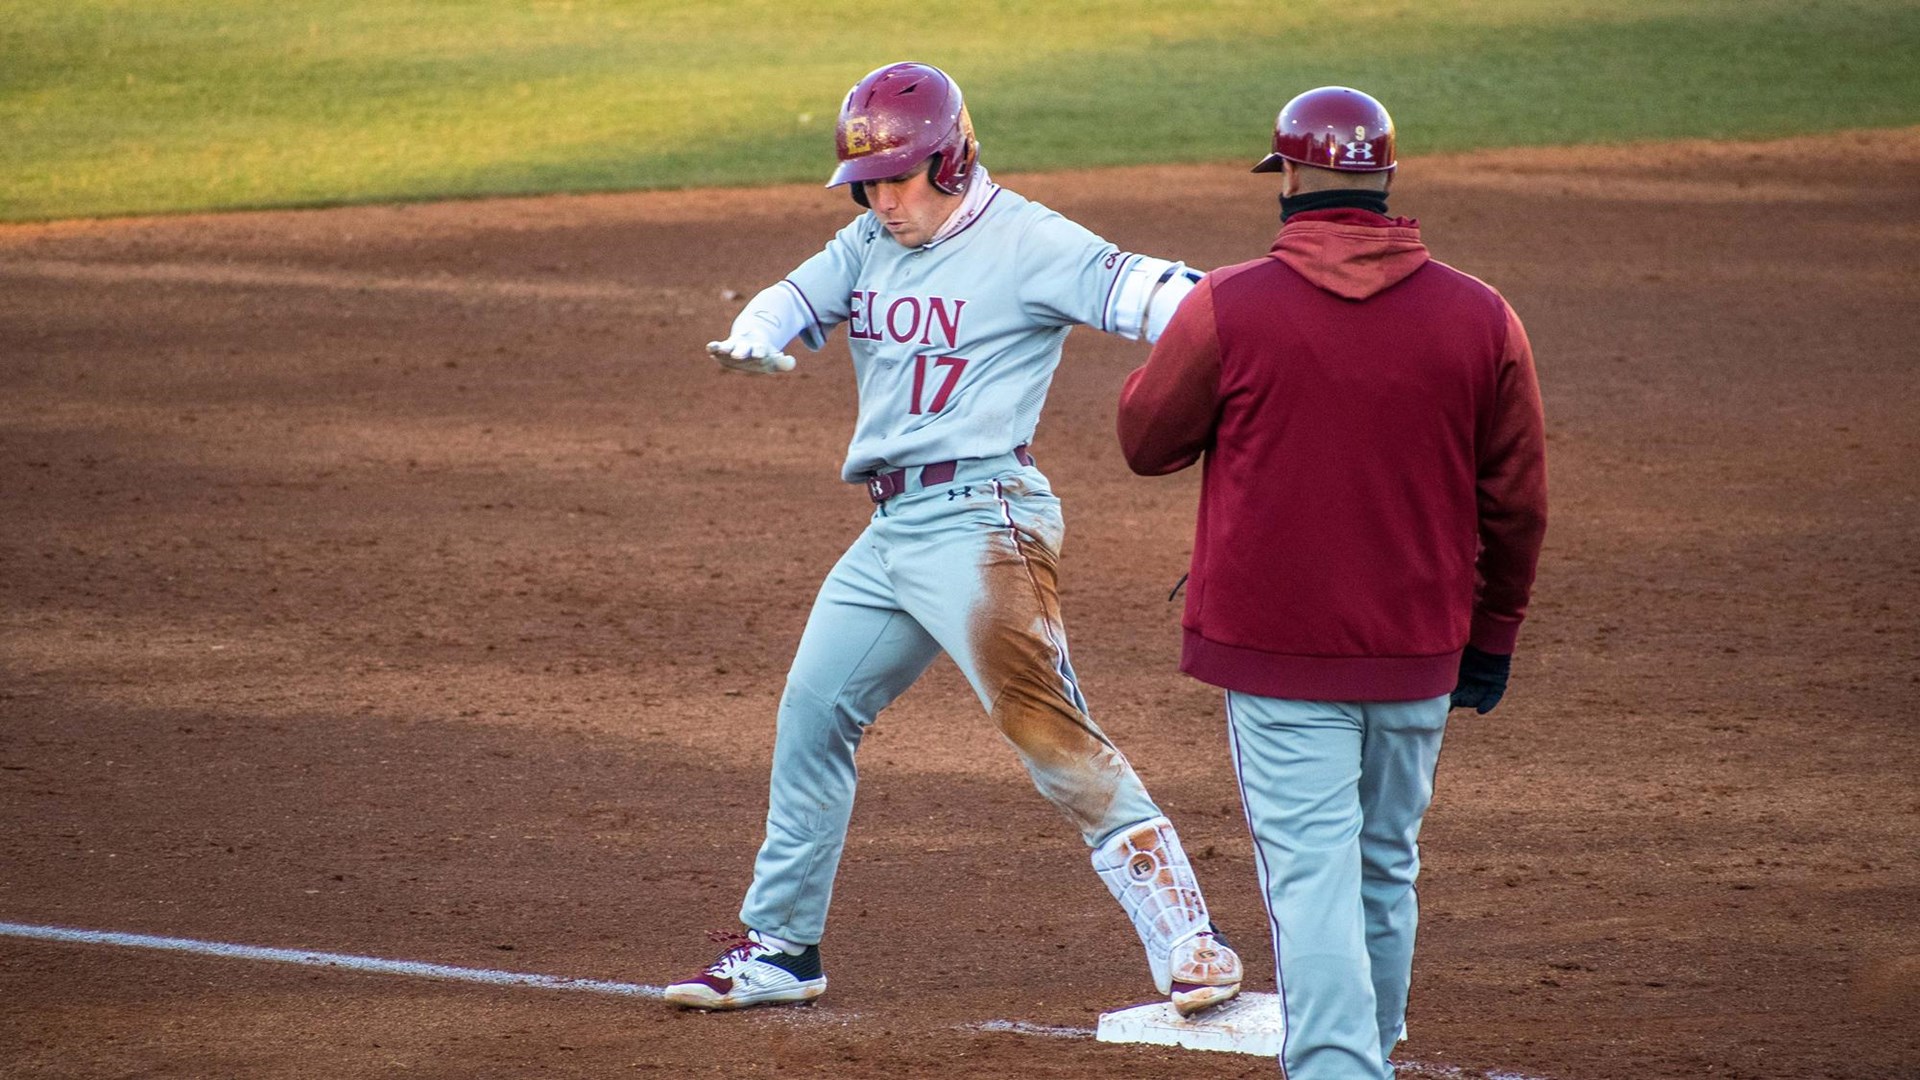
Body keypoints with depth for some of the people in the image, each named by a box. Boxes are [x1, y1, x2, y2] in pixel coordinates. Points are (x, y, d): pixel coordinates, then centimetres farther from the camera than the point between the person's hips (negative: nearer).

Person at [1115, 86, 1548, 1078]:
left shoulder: (1227, 307, -10)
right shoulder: (1481, 318, -2)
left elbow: (1146, 439, 4)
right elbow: (1516, 501, 4)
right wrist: (1491, 636, 16)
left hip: (1273, 646, -3)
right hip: (1417, 654, 3)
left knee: (1311, 874, -5)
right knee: (1385, 870, 18)